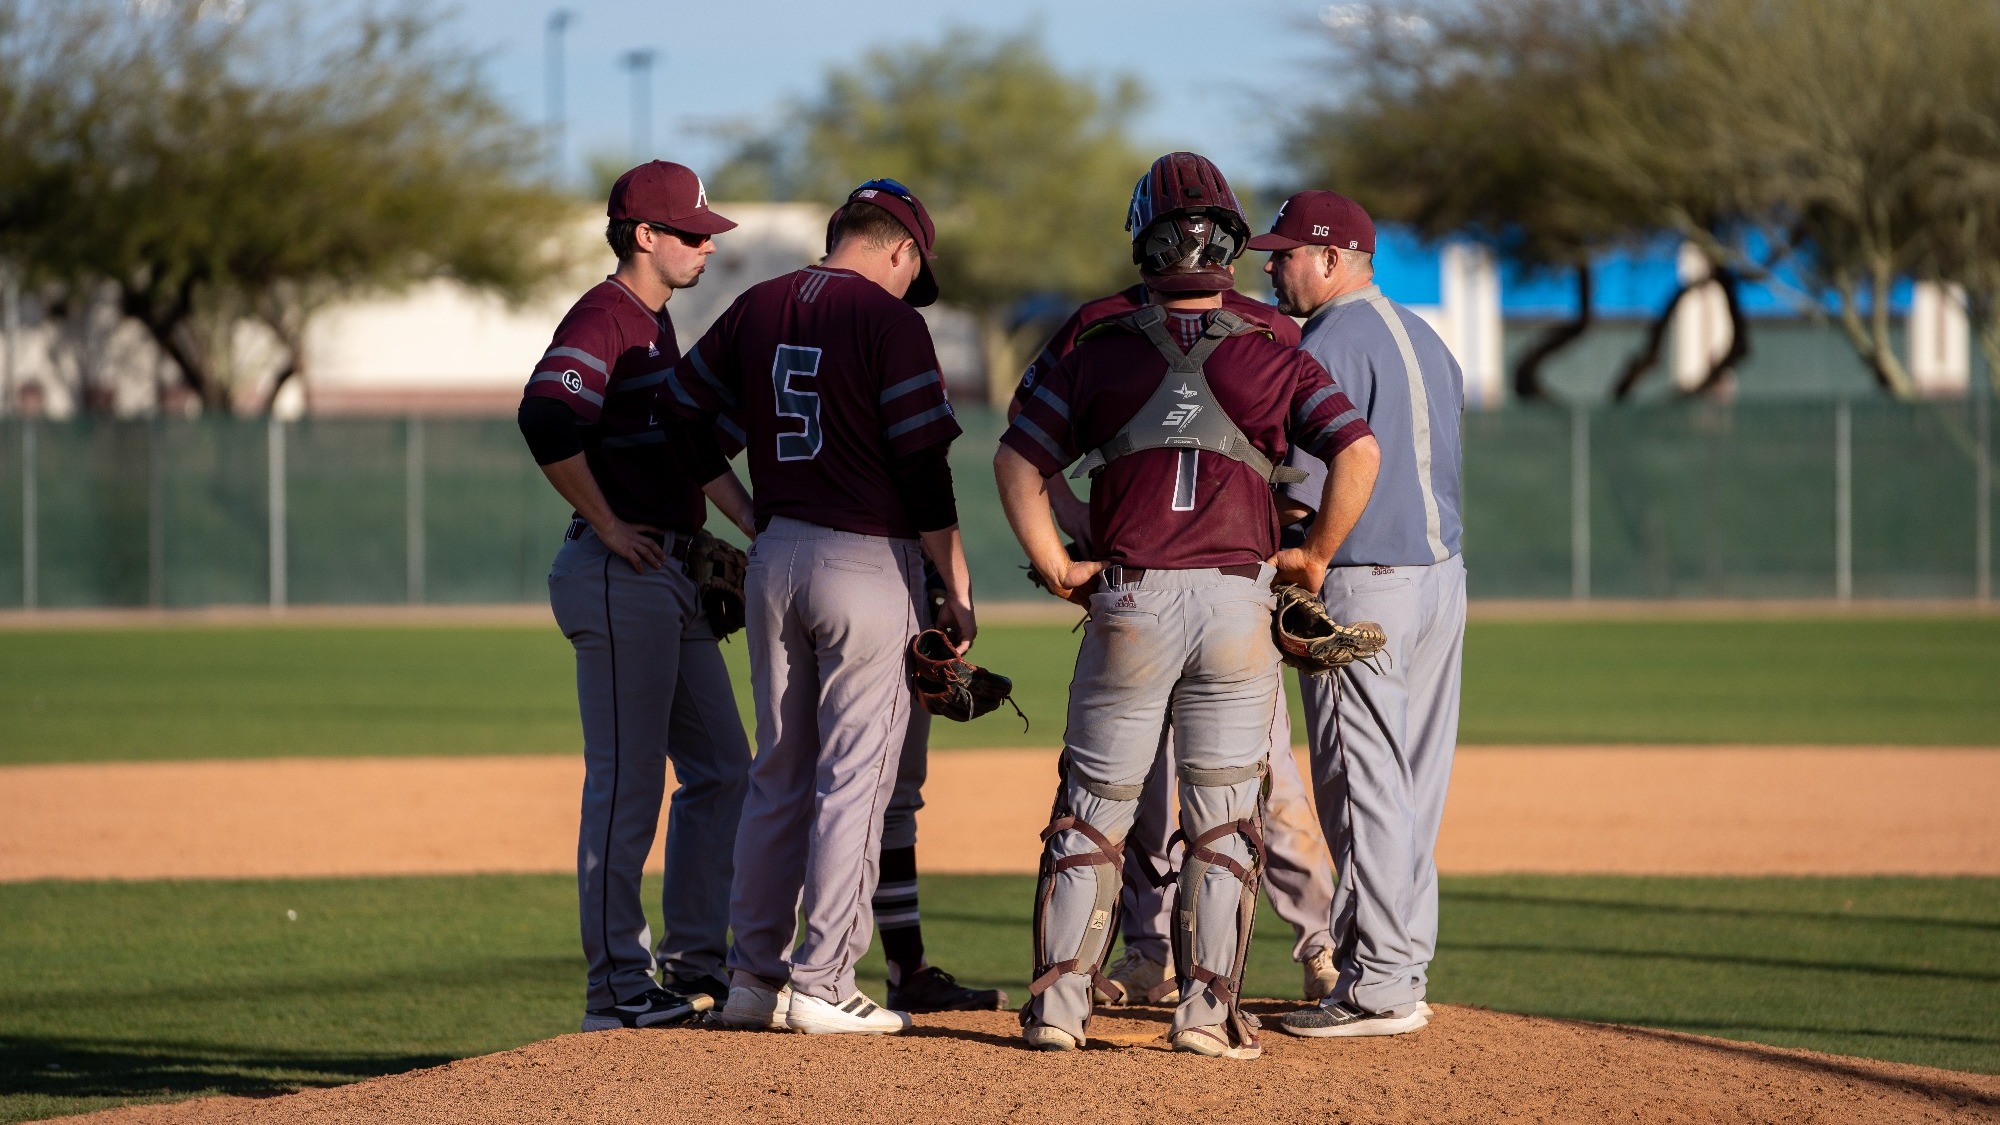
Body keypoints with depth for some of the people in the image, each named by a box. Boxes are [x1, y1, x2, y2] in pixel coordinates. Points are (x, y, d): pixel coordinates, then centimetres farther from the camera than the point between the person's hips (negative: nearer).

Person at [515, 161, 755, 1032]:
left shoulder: (658, 324, 19)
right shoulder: (603, 317, -13)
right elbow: (545, 419, -29)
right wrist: (608, 527, -22)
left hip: (673, 577, 10)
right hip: (620, 576, -10)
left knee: (721, 770, 13)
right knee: (626, 785, -8)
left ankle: (693, 963, 19)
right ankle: (618, 986, -5)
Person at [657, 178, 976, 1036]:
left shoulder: (756, 310, 8)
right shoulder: (890, 321, -10)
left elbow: (675, 412, 12)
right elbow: (924, 468, -13)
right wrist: (956, 587, -6)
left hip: (775, 555, 6)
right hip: (868, 560, -6)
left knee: (779, 772, 14)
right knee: (854, 776, -1)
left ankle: (754, 977, 15)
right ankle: (822, 986, -3)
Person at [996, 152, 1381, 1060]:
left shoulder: (1099, 355, 6)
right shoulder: (1275, 360, 3)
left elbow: (1016, 460, 3)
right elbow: (1358, 451, -7)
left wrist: (1056, 567, 6)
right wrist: (1315, 557, 4)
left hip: (1130, 605, 1)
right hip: (1237, 602, -1)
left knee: (1092, 811, 9)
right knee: (1223, 818, 6)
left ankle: (1058, 1003, 5)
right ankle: (1208, 1009, 2)